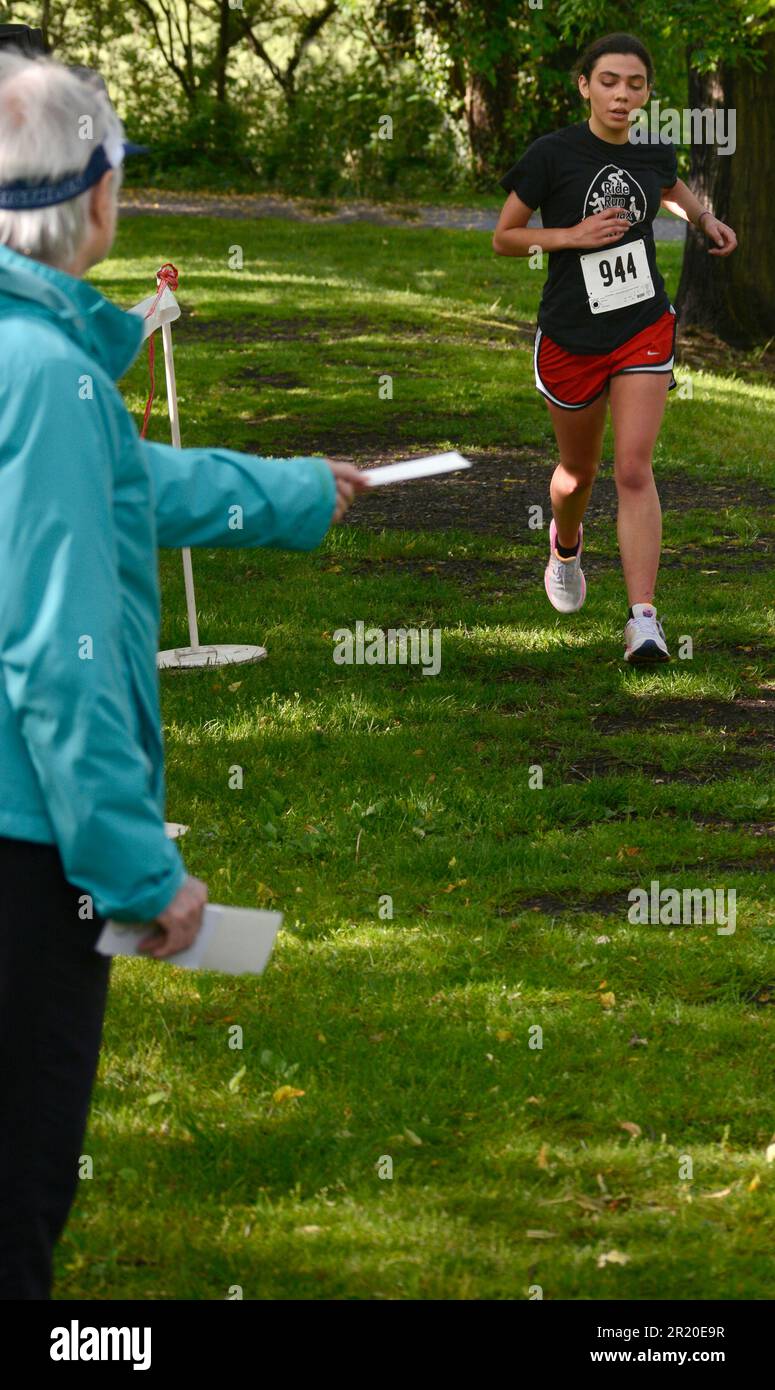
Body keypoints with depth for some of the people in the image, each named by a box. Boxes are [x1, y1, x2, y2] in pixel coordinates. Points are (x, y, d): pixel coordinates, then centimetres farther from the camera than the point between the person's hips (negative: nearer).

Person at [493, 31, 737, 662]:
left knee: (634, 469, -13)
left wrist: (705, 218, 7)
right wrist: (573, 235, -21)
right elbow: (504, 238, -7)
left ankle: (644, 621, -18)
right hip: (570, 339, -1)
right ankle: (566, 545, 52)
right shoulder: (553, 154, -13)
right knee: (580, 471, 16)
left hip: (644, 328, 1)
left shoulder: (655, 153, 0)